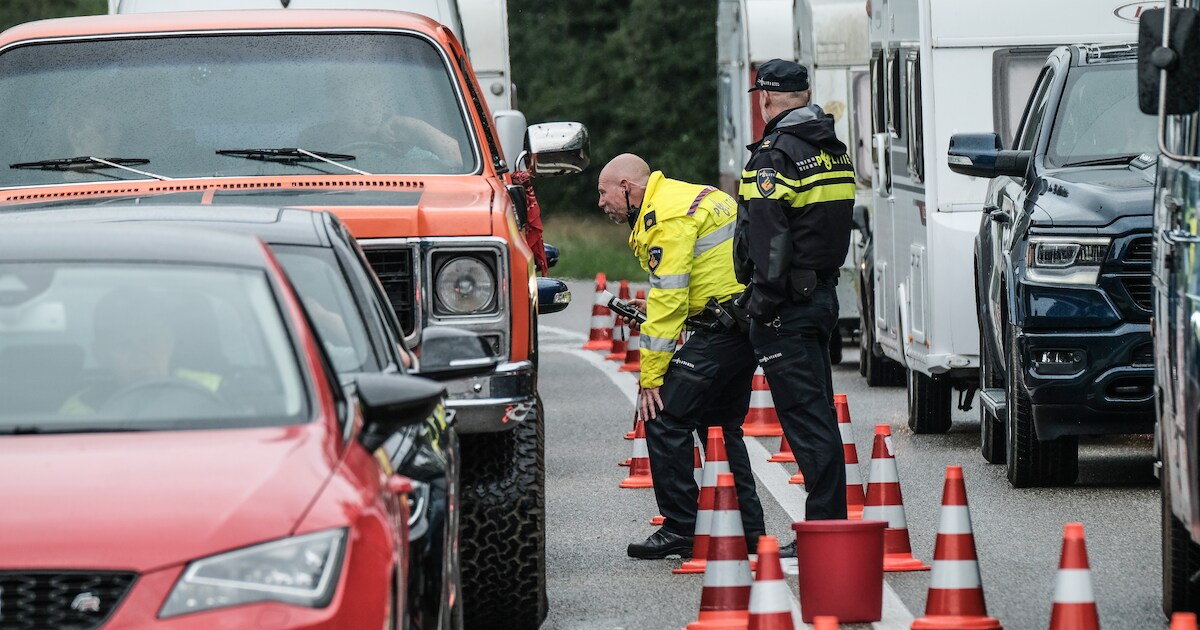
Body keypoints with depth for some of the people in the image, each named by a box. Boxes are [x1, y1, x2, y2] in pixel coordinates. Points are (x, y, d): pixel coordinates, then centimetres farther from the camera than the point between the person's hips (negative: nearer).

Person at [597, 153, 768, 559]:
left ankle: (679, 530, -7)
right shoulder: (687, 198, 18)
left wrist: (651, 377, -15)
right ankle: (748, 529, 22)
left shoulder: (666, 219, -14)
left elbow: (667, 302, -18)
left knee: (663, 418, -8)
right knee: (721, 425, 20)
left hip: (724, 326, -11)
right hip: (752, 324, 11)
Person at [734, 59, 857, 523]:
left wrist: (763, 300, -18)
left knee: (803, 413, -8)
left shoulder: (775, 154, -14)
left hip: (788, 305, -9)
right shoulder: (834, 150, 14)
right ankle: (832, 520, 16)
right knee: (818, 410, 14)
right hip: (824, 293, 9)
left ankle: (825, 523, -11)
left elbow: (768, 239, -20)